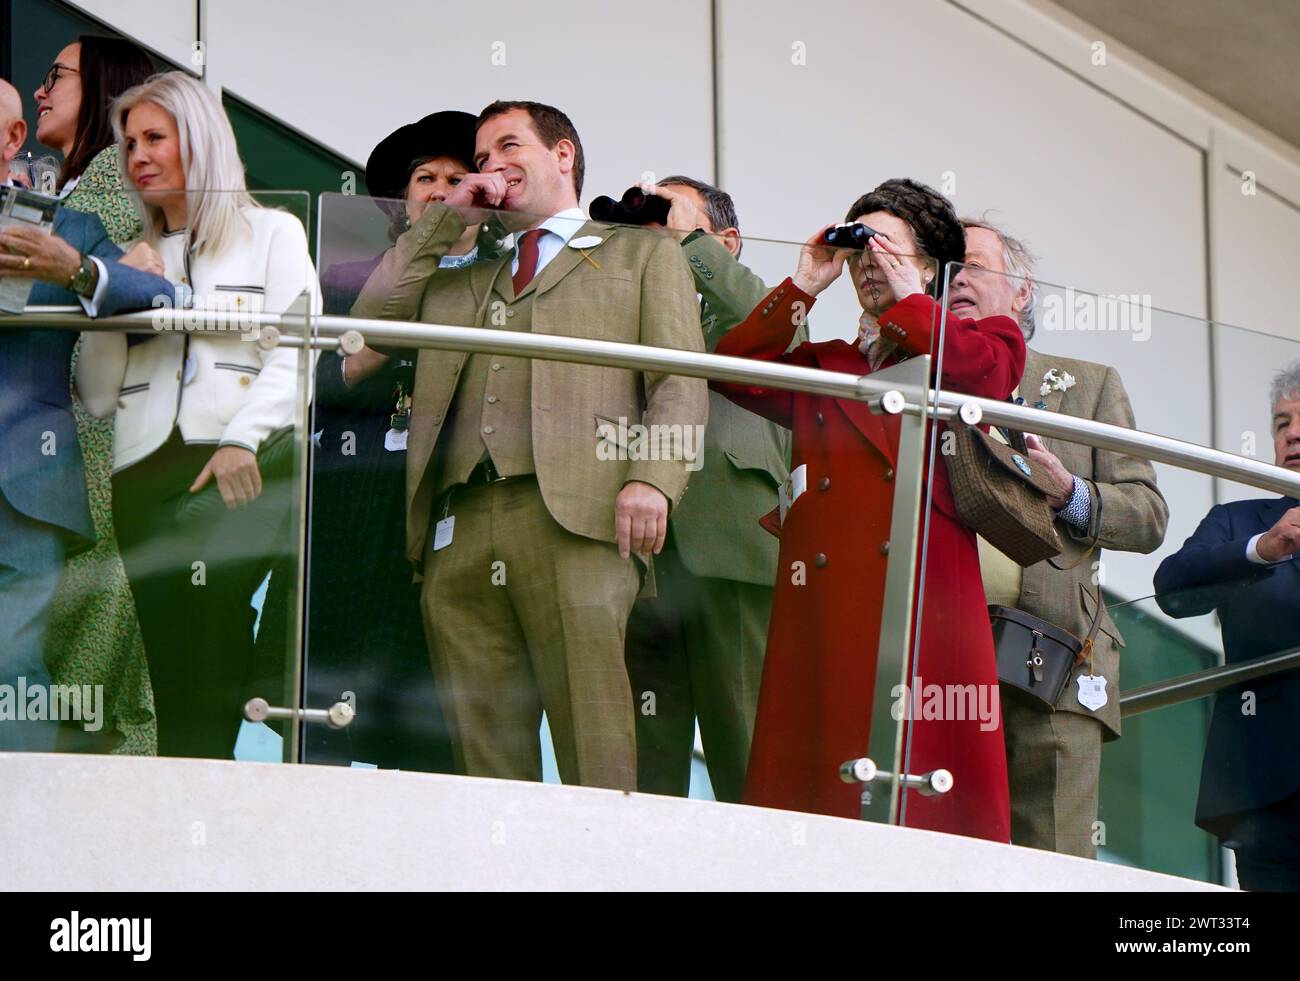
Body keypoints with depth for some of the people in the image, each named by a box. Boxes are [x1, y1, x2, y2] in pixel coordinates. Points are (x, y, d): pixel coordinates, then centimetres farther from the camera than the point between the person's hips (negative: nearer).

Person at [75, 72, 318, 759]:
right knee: (173, 683, -5)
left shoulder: (271, 233, 14)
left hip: (241, 475, -4)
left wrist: (244, 438, -15)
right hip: (145, 476, 4)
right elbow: (99, 398, 19)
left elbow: (296, 355, 0)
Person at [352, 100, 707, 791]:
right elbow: (370, 319, 21)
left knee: (594, 754, -14)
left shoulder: (643, 253, 20)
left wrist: (653, 477, -11)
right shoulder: (464, 282, 33)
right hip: (459, 531, 4)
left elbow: (681, 381, 7)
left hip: (572, 521, -4)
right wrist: (444, 220, 22)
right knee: (485, 752, -2)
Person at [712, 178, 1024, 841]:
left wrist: (907, 297, 5)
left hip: (925, 603, -3)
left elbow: (990, 375, -5)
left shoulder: (972, 346, 18)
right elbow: (730, 370, 13)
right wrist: (804, 286, 12)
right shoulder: (821, 367, 26)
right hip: (823, 608, 3)